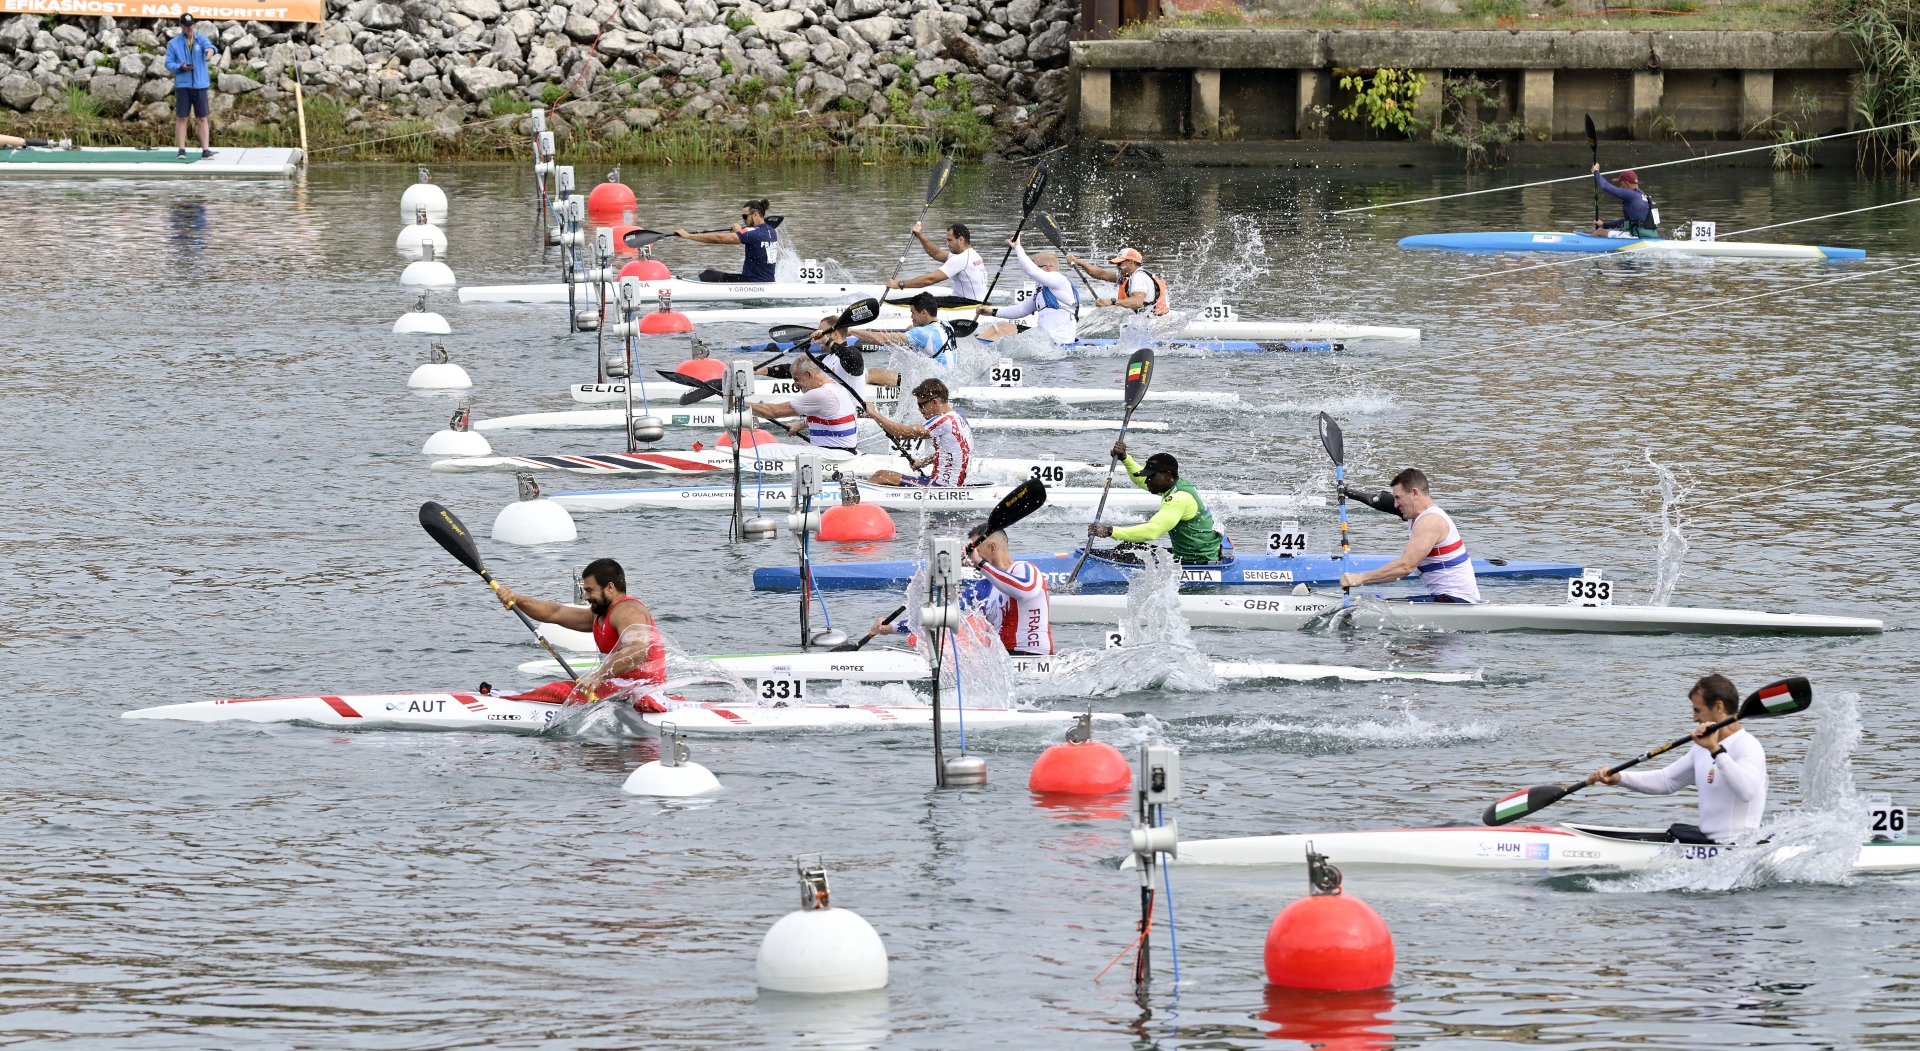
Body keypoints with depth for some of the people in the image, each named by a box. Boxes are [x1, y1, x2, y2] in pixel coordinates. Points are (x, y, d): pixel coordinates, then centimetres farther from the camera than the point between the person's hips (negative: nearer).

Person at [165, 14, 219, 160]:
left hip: (200, 85, 0)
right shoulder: (173, 43, 6)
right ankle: (181, 150, 4)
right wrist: (181, 67, -16)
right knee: (181, 118, -1)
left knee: (202, 119, -1)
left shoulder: (201, 39, 5)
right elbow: (169, 64, 4)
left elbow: (209, 45, -17)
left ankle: (206, 150, -2)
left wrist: (210, 50, -42)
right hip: (182, 86, 0)